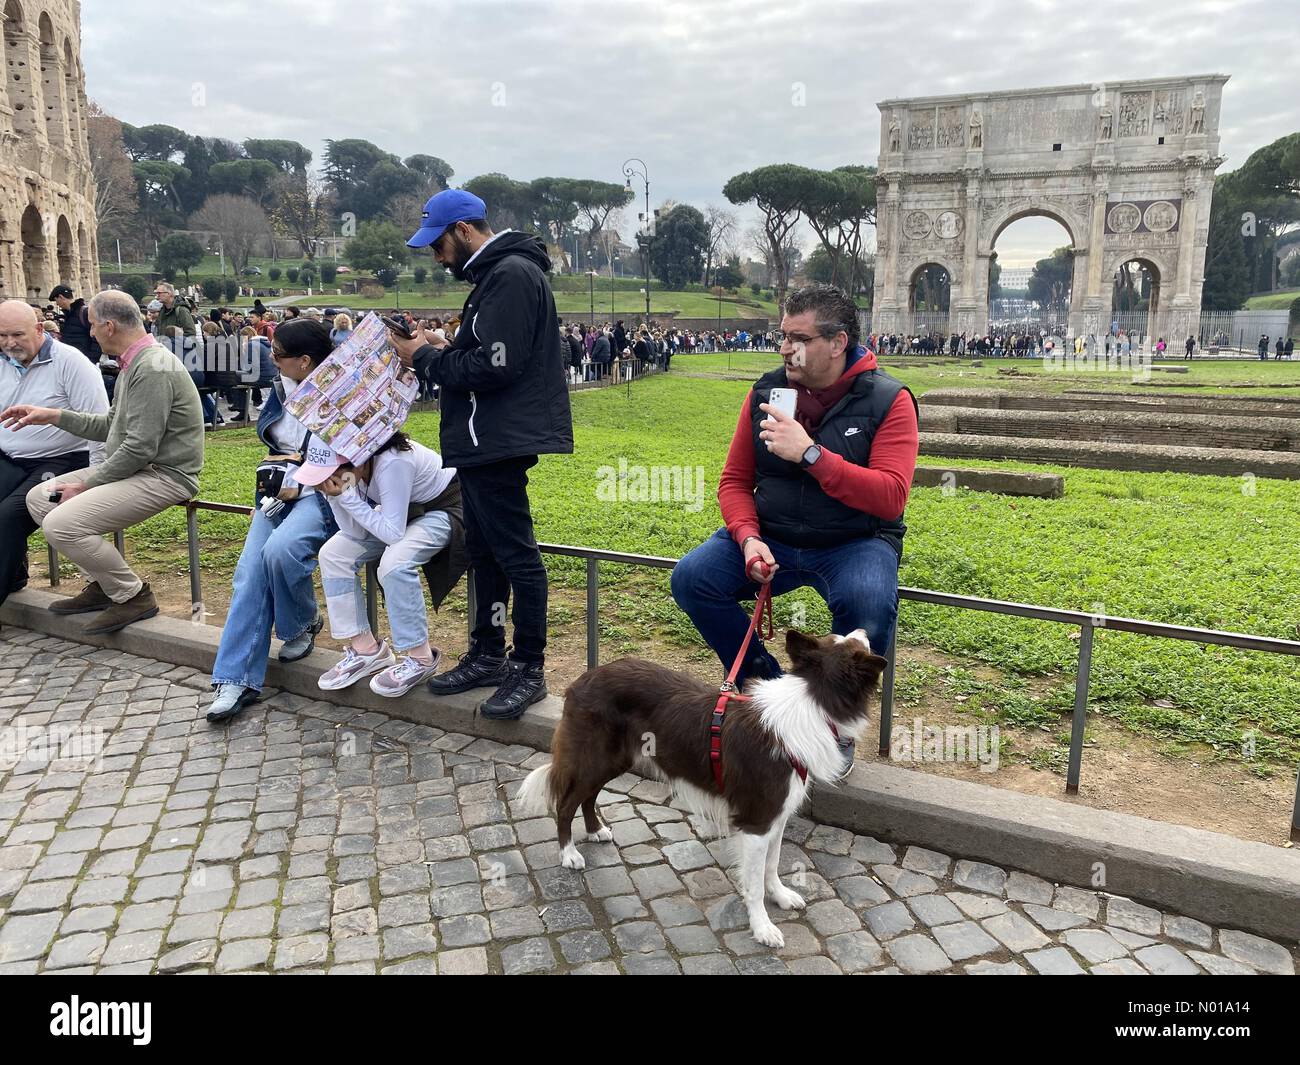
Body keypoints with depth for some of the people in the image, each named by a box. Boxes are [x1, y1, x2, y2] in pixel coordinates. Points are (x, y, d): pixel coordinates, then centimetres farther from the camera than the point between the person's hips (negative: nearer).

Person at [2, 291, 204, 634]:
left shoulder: (153, 368, -20)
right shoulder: (134, 363, 14)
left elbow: (140, 448, -23)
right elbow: (111, 425, 20)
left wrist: (86, 485, -14)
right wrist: (53, 416, 14)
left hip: (164, 476, -11)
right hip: (134, 466, 11)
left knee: (61, 525, -21)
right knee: (39, 497, 10)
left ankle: (133, 596, -4)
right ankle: (101, 583, 13)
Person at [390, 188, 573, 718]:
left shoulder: (512, 274, -13)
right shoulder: (496, 273, 19)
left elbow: (494, 366, -22)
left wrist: (427, 359, -10)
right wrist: (440, 348, 3)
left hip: (499, 442, -11)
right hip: (484, 441, 11)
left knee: (514, 551, -5)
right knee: (484, 549, 16)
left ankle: (529, 669, 5)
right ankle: (488, 654, 27)